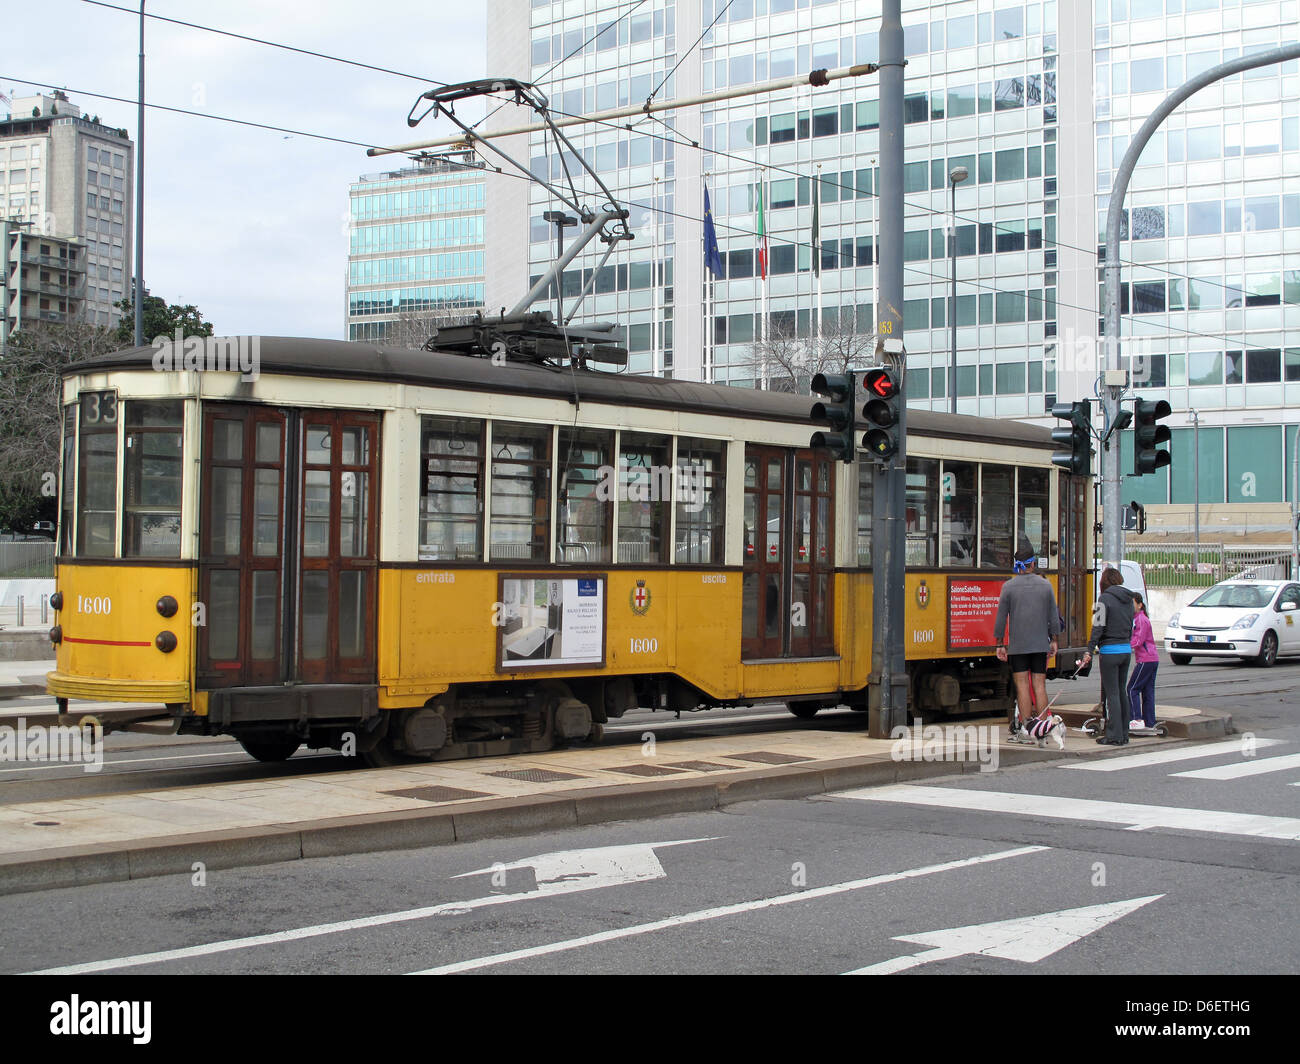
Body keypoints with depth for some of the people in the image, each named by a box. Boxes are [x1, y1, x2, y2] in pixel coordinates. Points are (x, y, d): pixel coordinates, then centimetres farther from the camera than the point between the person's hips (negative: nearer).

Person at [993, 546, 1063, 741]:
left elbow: (1001, 617, -4)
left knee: (1022, 685, -1)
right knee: (1039, 685, 5)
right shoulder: (1045, 585, 3)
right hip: (1040, 644, 2)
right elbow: (1053, 617, 6)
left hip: (1018, 645, -2)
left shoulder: (1009, 586, -4)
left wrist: (1000, 644, 3)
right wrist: (1054, 640, 15)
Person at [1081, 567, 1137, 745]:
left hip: (1110, 651, -7)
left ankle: (1115, 736, -4)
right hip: (1126, 649, 7)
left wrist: (1089, 651, -15)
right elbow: (1130, 627, 17)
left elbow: (1098, 627, -15)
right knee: (1122, 692, 13)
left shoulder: (1105, 599, -10)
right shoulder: (1128, 600, 11)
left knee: (1112, 694, -4)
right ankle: (1124, 734, 17)